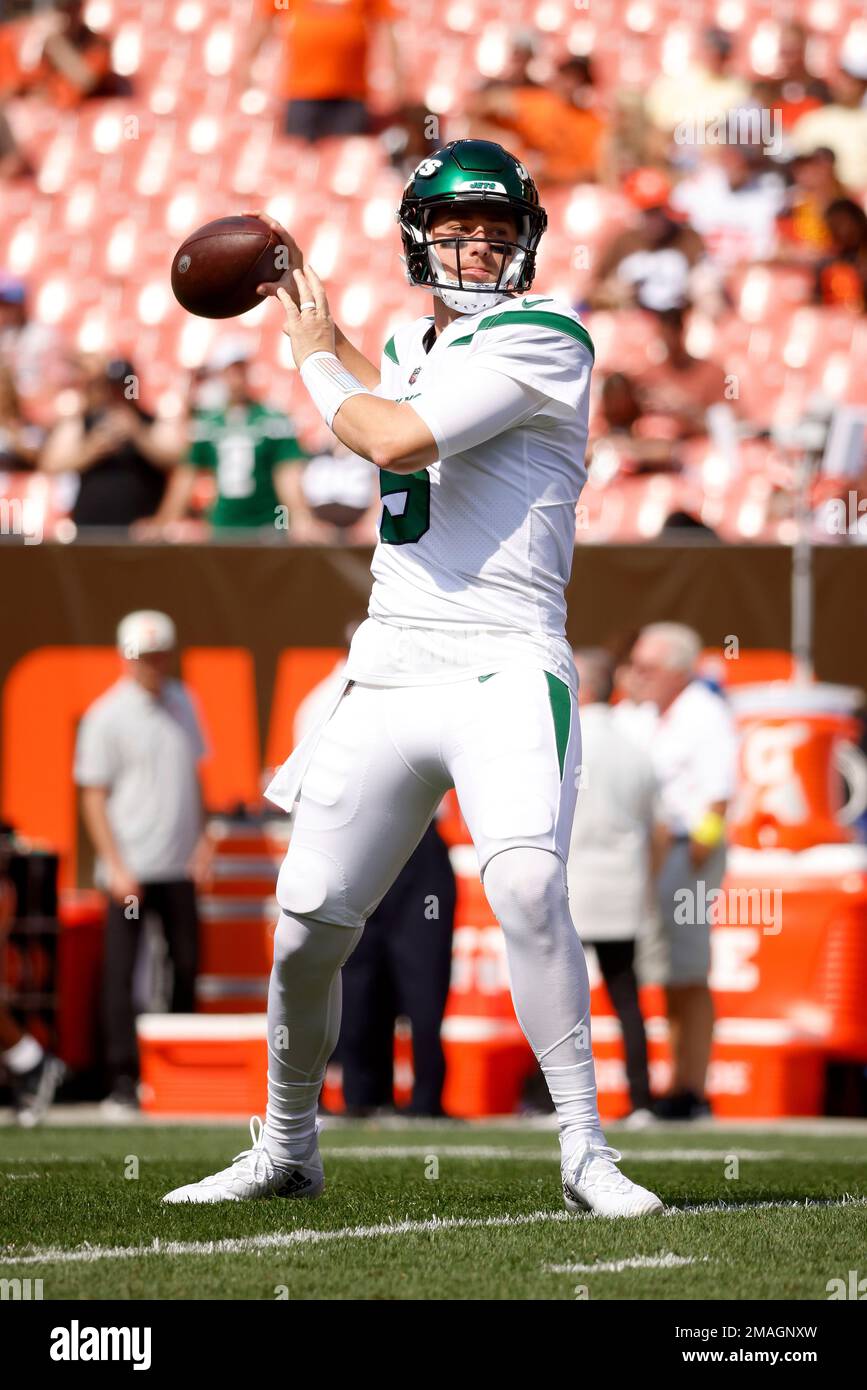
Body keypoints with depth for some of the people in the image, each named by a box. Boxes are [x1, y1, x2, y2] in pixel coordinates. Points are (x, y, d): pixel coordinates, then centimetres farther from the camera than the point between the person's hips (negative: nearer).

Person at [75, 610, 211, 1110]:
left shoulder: (182, 703, 10)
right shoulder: (107, 717, -6)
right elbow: (94, 797, -7)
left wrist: (203, 837, 7)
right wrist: (116, 867, -14)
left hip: (180, 864, 5)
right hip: (131, 869, -5)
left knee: (187, 964, 6)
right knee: (122, 970, -6)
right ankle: (124, 1077, -5)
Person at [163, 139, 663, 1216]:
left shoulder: (540, 339, -7)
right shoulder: (412, 344, 17)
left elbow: (398, 441, -16)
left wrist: (316, 362, 1)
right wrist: (308, 308, 34)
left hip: (506, 669, -7)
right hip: (388, 672, 7)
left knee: (526, 885, -30)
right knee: (306, 927, 7)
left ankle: (584, 1149, -23)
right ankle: (285, 1149, 27)